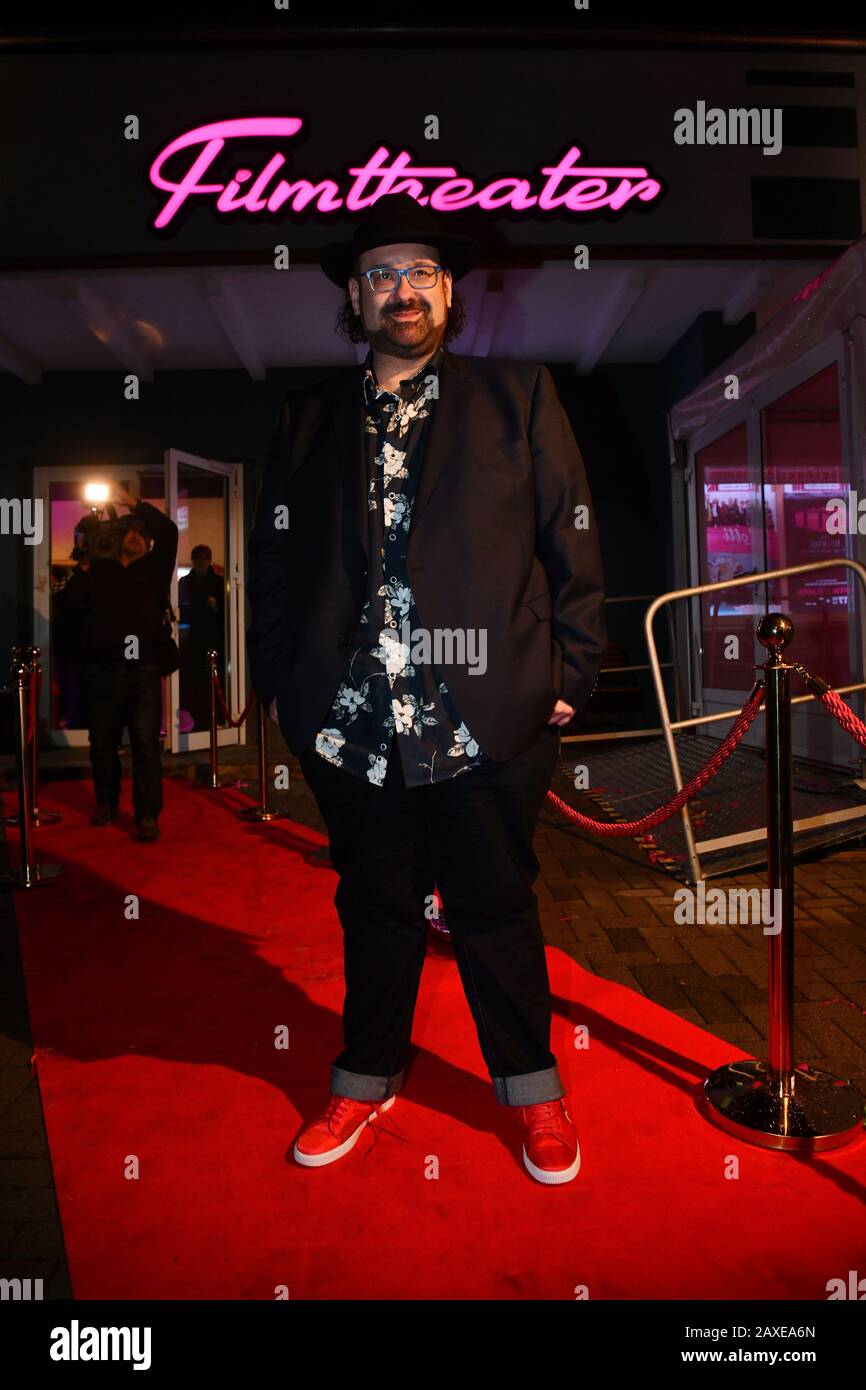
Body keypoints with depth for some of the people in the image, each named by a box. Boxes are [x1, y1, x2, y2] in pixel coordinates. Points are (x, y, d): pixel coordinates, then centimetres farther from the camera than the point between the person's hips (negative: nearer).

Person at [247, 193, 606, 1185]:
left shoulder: (518, 396, 7)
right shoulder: (308, 420, 12)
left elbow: (572, 541, 3)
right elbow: (273, 560, 11)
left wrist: (571, 674, -2)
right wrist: (278, 681, 3)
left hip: (485, 716, -2)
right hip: (350, 721, 2)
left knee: (495, 908, 11)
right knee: (374, 907, 16)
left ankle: (532, 1089, 33)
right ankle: (367, 1081, 37)